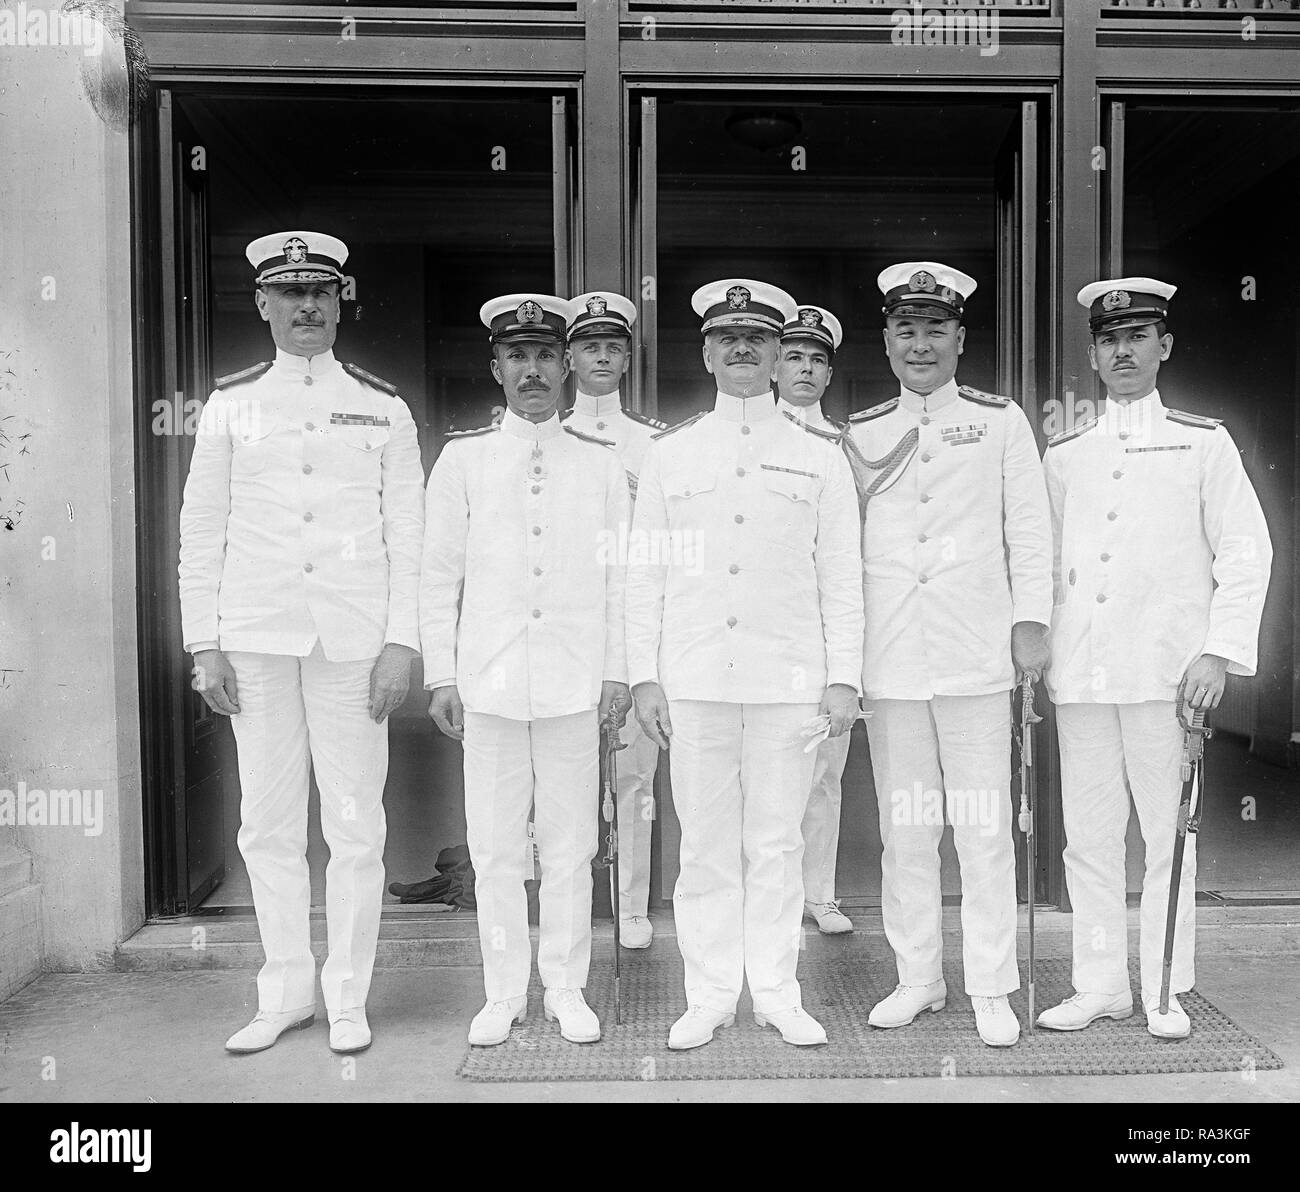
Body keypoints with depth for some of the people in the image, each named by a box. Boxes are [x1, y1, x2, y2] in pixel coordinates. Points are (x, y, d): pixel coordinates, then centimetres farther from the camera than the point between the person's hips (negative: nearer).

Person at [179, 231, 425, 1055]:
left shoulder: (383, 409, 6)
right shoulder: (230, 405, 9)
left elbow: (408, 533, 3)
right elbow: (201, 529, 9)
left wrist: (401, 643, -5)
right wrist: (205, 645, 3)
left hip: (352, 642, -1)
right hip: (255, 639, 2)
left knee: (354, 825, 3)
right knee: (269, 824, 8)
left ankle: (349, 998, 19)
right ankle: (286, 994, 24)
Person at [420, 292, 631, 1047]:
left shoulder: (601, 463, 7)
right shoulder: (463, 457, 5)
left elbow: (617, 576, 8)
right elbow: (440, 574, 5)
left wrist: (616, 671, 3)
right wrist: (441, 675, 1)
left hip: (574, 685, 0)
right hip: (489, 681, 0)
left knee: (571, 846, 7)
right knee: (496, 847, 7)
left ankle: (567, 989, 23)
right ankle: (505, 993, 23)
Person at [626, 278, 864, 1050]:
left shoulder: (820, 458, 9)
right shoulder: (669, 455, 11)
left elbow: (842, 576, 6)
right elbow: (647, 573, 9)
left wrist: (844, 678, 0)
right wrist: (645, 675, 3)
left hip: (788, 681, 0)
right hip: (694, 681, 1)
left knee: (778, 843, 5)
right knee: (705, 843, 6)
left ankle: (778, 994, 20)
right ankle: (709, 997, 19)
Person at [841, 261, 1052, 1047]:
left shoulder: (1002, 422, 7)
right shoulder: (860, 434, 11)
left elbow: (1030, 530, 6)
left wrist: (1032, 620, -3)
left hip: (978, 658, -1)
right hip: (891, 664, 2)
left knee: (986, 828, 3)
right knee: (905, 829, 9)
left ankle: (992, 990, 19)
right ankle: (918, 979, 25)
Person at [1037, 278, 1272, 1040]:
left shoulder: (1203, 441, 6)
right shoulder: (1064, 454, 14)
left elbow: (1246, 551, 1)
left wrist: (1220, 650, -8)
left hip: (1166, 671, -2)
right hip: (1079, 675, 3)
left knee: (1168, 834, 5)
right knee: (1089, 836, 7)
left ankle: (1166, 991, 20)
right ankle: (1101, 986, 21)